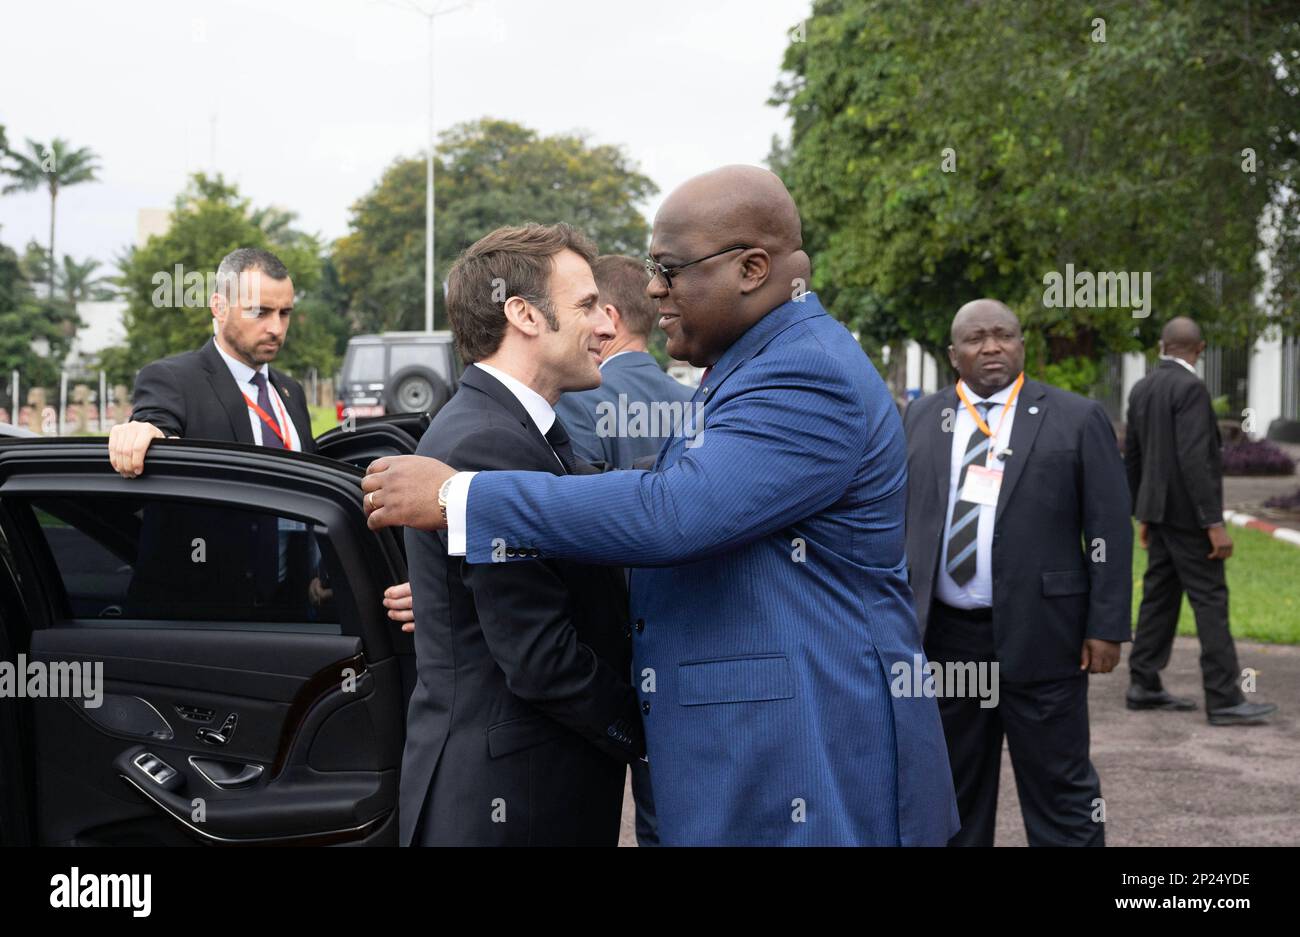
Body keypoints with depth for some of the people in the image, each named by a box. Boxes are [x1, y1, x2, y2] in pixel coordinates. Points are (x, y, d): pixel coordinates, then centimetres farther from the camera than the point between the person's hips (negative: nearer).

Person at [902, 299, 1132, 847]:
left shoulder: (1077, 419, 0)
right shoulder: (921, 418, 10)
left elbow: (1109, 529, -3)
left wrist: (1107, 626, -8)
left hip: (1038, 636, -3)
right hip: (942, 637, 4)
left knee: (1060, 789, 1)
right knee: (953, 790, 14)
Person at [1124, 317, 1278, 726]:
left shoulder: (1141, 389, 9)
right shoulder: (1189, 388, -16)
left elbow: (1132, 457, 15)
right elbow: (1193, 459, -23)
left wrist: (1144, 514, 23)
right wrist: (1214, 524, -22)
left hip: (1160, 510, 8)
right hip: (1187, 512, -8)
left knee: (1160, 596, 12)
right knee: (1210, 600, -6)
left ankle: (1144, 686, 15)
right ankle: (1224, 699, -7)